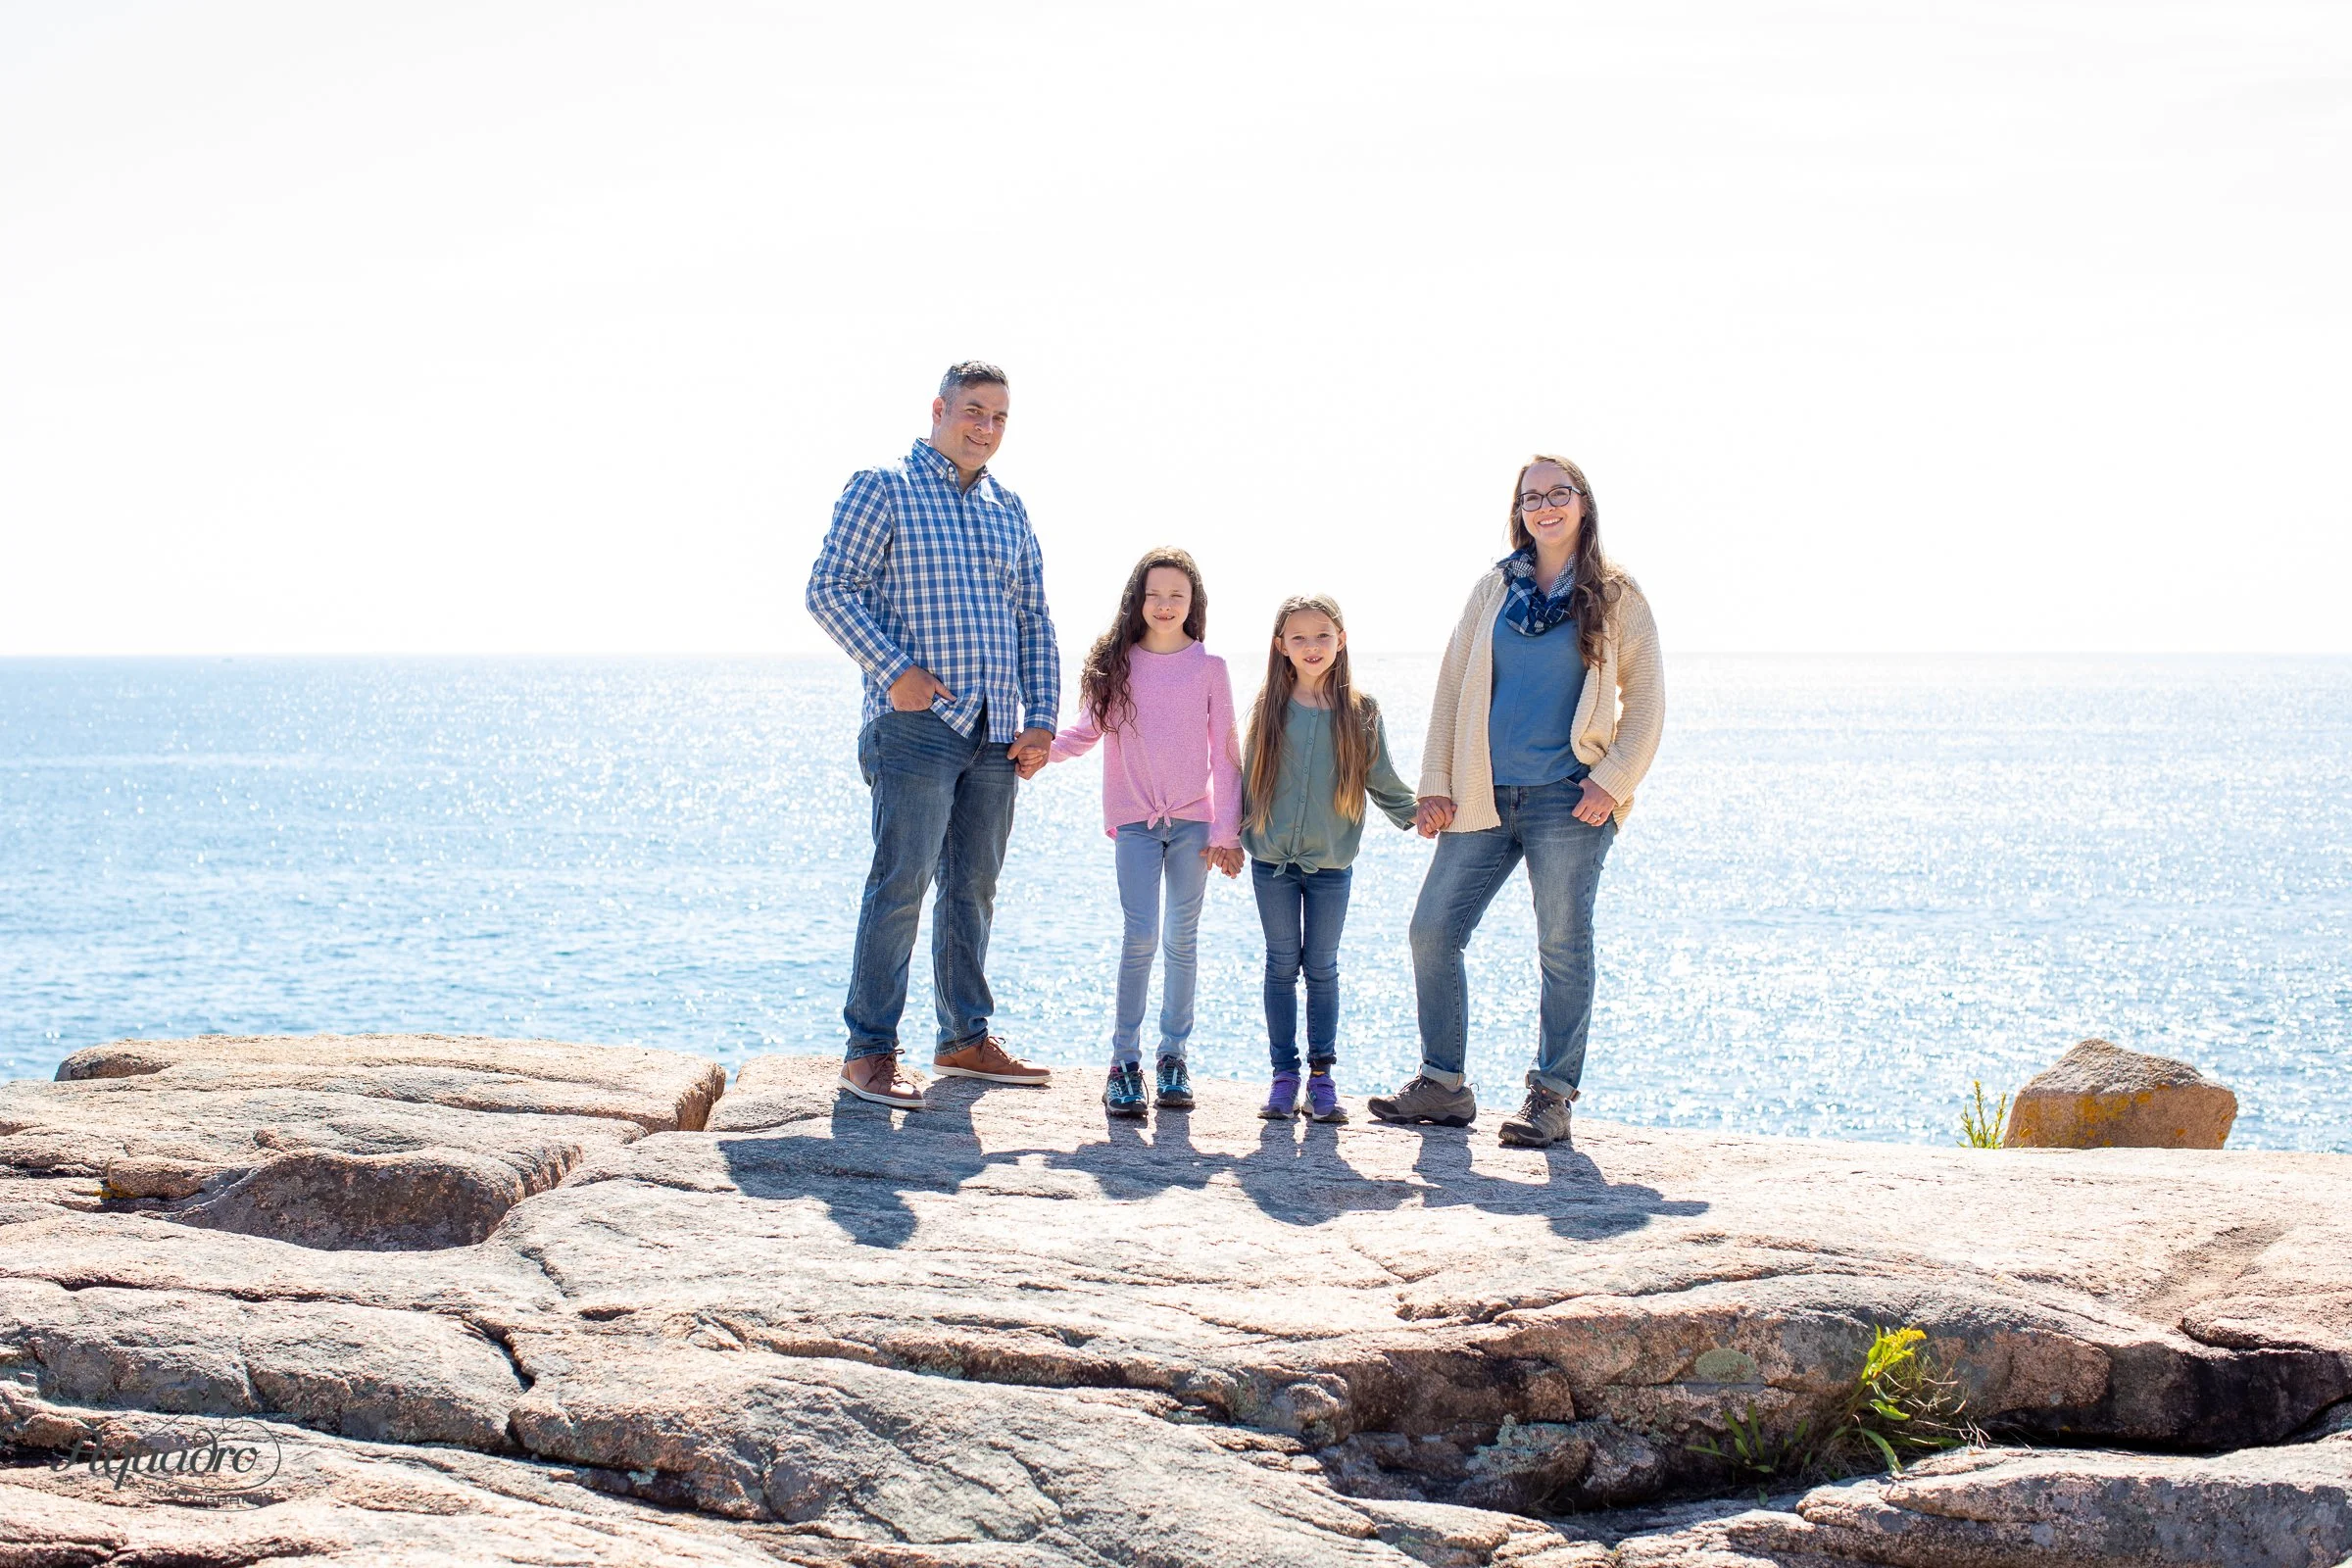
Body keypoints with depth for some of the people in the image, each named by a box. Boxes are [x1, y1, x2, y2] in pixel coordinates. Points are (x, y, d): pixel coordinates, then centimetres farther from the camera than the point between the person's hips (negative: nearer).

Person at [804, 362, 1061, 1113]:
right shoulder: (882, 488, 0)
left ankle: (965, 1038, 20)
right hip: (917, 722, -6)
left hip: (996, 734, 6)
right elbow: (830, 588, -6)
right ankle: (869, 1050, -4)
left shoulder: (1008, 509, 18)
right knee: (901, 881, -9)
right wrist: (893, 669, -17)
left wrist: (1042, 721, 7)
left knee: (974, 885, 11)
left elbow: (1034, 620, 18)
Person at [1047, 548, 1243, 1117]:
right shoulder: (1116, 664, 4)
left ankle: (1173, 1055, 14)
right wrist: (1039, 748, -11)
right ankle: (1125, 1061, -4)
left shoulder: (1209, 668, 3)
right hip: (1135, 819, -1)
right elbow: (1088, 731, 7)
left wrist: (1226, 831, 0)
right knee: (1141, 934, -10)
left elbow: (1224, 754, 4)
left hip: (1193, 820, 1)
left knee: (1181, 939, 4)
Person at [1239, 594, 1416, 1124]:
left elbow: (1382, 781, 7)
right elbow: (1247, 778, 10)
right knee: (1282, 966, 4)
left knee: (1322, 968, 4)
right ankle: (1284, 1075, 9)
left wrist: (1421, 816, -3)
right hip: (1272, 860, 1)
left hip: (1331, 862, 0)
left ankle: (1322, 1077, 8)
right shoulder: (1268, 710, 2)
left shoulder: (1360, 712, 1)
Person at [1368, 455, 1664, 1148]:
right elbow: (1451, 685, 11)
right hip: (1483, 797, 4)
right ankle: (1442, 1085, 12)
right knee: (1432, 932, 1)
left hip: (1567, 799, -3)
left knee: (1562, 947, -2)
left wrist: (1613, 779, -8)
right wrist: (1435, 783, 4)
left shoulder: (1615, 596, 3)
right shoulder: (1494, 589, 11)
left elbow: (1645, 698, 3)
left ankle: (1551, 1096, 7)